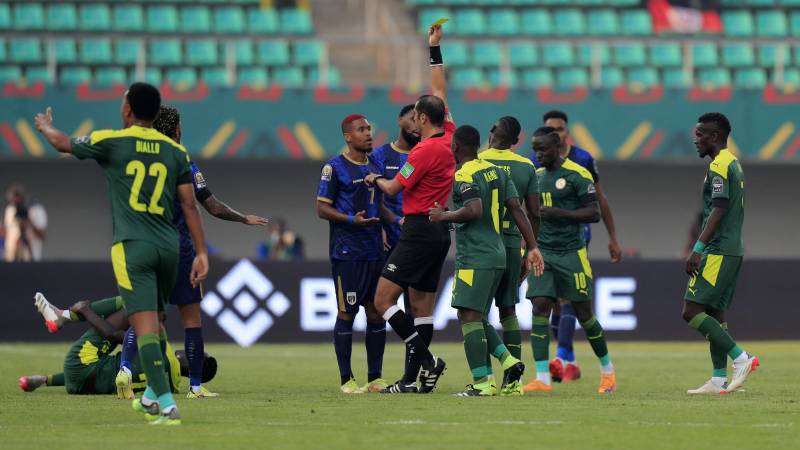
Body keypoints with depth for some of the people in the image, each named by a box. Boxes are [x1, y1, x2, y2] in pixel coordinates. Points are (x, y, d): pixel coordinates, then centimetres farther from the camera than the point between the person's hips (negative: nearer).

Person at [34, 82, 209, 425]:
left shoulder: (110, 142, -1)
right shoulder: (175, 150, 8)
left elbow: (62, 143, 17)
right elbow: (189, 205, 5)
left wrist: (44, 125, 39)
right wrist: (201, 252, 8)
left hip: (131, 246, -5)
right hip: (168, 246, 5)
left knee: (145, 326, -11)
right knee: (156, 322, 22)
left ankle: (168, 406, -21)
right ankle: (152, 397, 32)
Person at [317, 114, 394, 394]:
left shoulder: (375, 166, 14)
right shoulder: (335, 167, -5)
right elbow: (322, 208, -7)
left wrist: (396, 220, 4)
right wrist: (352, 220, -20)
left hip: (375, 252, 6)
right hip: (347, 252, -6)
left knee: (377, 312, 6)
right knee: (347, 312, -3)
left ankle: (375, 378, 12)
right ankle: (346, 379, 2)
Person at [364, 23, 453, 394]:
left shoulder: (425, 149, -15)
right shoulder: (449, 137, 7)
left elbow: (393, 188, -7)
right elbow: (440, 92, 20)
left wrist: (375, 179, 15)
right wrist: (435, 49, 25)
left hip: (420, 229, -9)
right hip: (440, 232, 9)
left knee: (383, 300, -9)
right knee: (421, 306, 9)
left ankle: (426, 359, -15)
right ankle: (414, 378, 9)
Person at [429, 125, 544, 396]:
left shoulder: (464, 175, -10)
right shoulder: (496, 171, 15)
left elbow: (474, 210, -25)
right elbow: (516, 210, 10)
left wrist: (444, 216, -9)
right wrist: (532, 248, 9)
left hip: (475, 258, -9)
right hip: (498, 254, 9)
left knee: (470, 317, -9)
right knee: (476, 318, 16)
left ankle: (481, 383, -14)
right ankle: (510, 362, 4)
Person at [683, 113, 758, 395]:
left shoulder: (718, 166, -13)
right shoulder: (734, 164, 18)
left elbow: (719, 210, -22)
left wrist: (698, 249, -26)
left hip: (717, 252, -10)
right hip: (734, 250, 10)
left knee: (691, 311, -11)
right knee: (715, 312, 10)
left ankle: (741, 358, -14)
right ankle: (719, 380, 7)